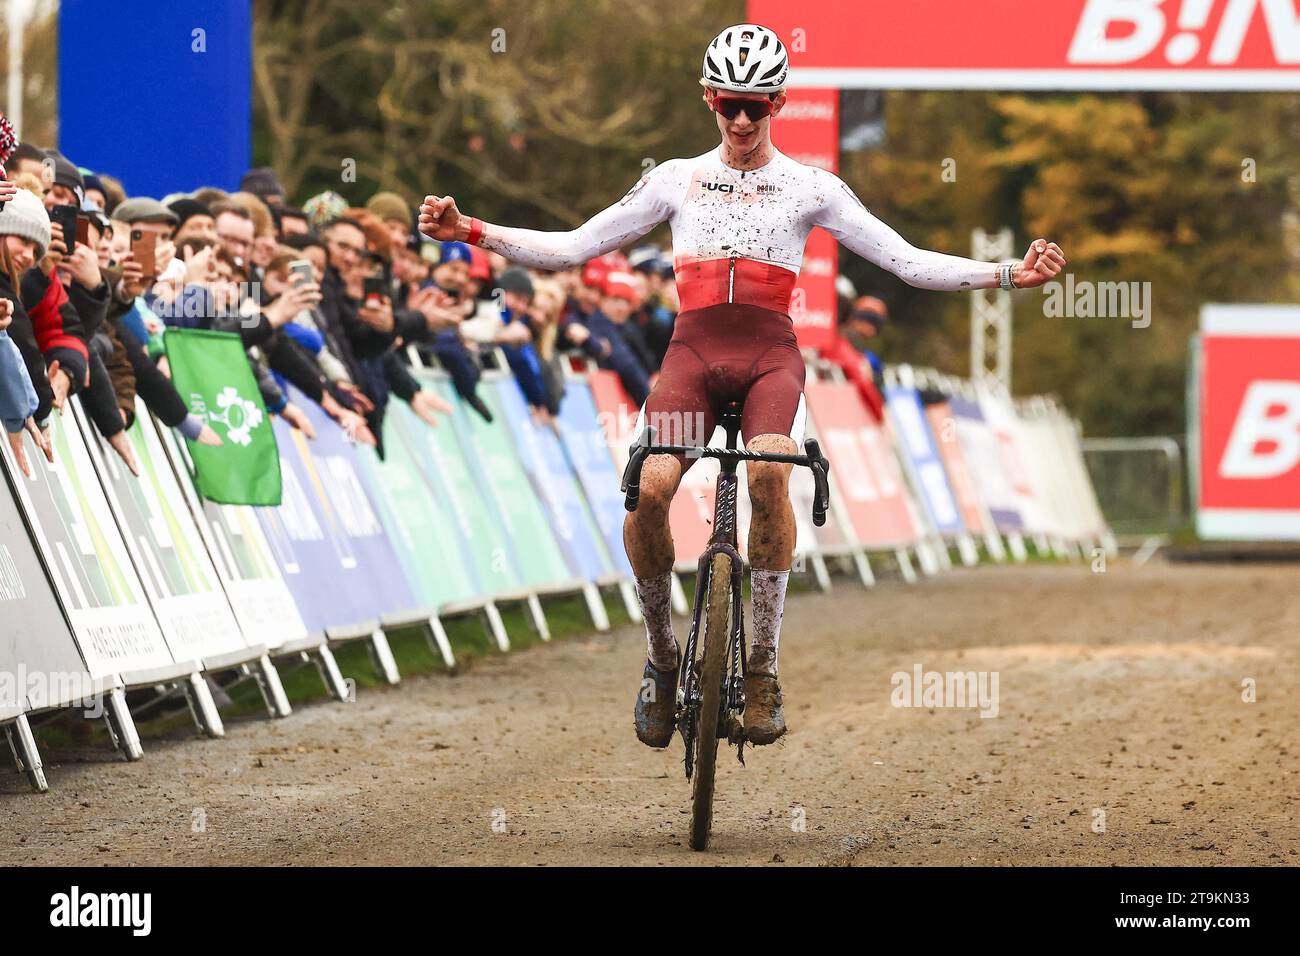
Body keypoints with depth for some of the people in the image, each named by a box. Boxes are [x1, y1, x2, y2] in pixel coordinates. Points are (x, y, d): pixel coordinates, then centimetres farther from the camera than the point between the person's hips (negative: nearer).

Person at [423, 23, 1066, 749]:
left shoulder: (810, 187, 9)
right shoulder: (678, 179, 13)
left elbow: (909, 262, 5)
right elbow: (573, 248, 14)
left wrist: (1008, 276, -8)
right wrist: (472, 232, 4)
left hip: (770, 354, -1)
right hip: (694, 348, 1)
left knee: (769, 472, -34)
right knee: (648, 489, -26)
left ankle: (764, 669, -23)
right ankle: (662, 659, -3)